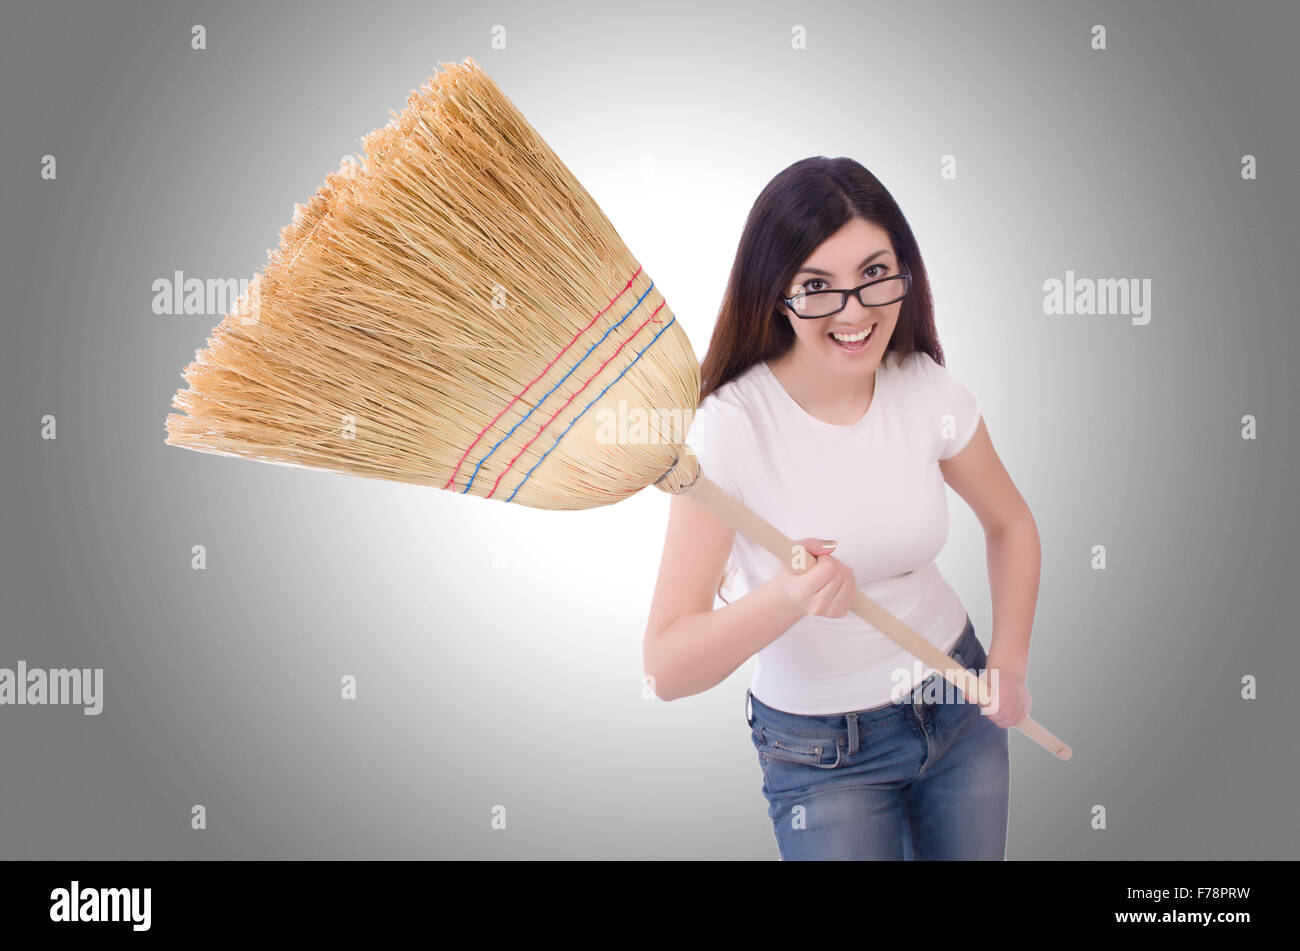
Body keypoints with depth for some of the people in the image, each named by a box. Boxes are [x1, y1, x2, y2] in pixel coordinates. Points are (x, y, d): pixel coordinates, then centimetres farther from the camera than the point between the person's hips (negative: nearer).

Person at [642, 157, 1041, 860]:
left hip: (957, 705, 4)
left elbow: (1011, 524, 9)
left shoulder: (927, 390, -11)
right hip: (823, 752, -4)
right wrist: (785, 598, -46)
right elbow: (666, 669, -29)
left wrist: (1009, 663, -1)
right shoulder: (733, 425, -25)